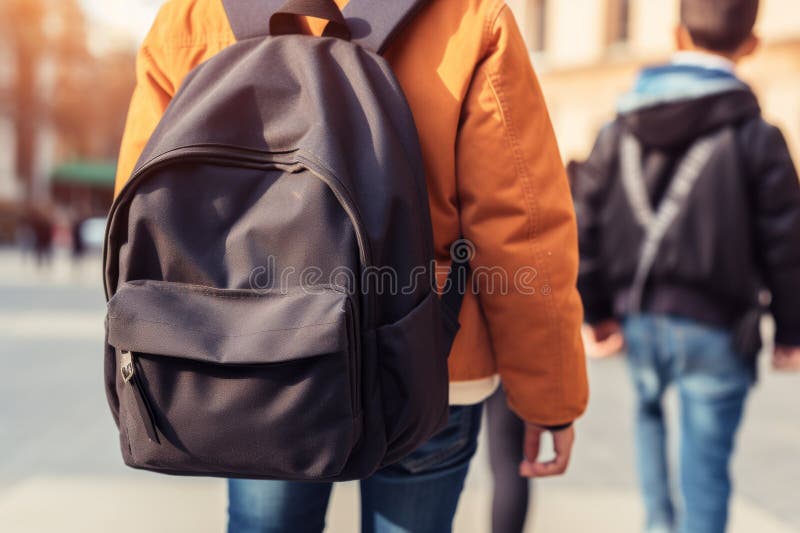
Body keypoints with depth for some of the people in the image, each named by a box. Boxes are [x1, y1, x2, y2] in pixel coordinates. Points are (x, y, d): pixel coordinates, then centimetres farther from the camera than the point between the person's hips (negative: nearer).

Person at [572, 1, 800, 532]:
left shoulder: (622, 128, 4)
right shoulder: (755, 135, -7)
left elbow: (586, 221, 5)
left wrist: (598, 309, 14)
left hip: (638, 314, 4)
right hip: (713, 326, -4)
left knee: (649, 409, 31)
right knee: (705, 466, 4)